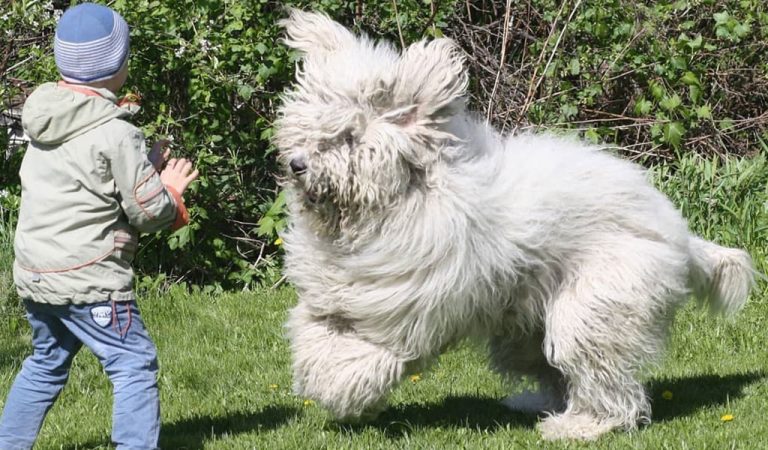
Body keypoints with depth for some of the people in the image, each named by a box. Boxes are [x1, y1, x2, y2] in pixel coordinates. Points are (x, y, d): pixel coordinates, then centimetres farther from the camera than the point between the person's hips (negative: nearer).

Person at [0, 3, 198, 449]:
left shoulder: (47, 123, 8)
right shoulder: (116, 133, -16)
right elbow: (148, 212, -13)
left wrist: (147, 171, 13)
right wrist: (171, 191, 8)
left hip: (36, 274, 8)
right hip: (89, 279, -8)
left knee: (46, 364, 23)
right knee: (135, 365, -2)